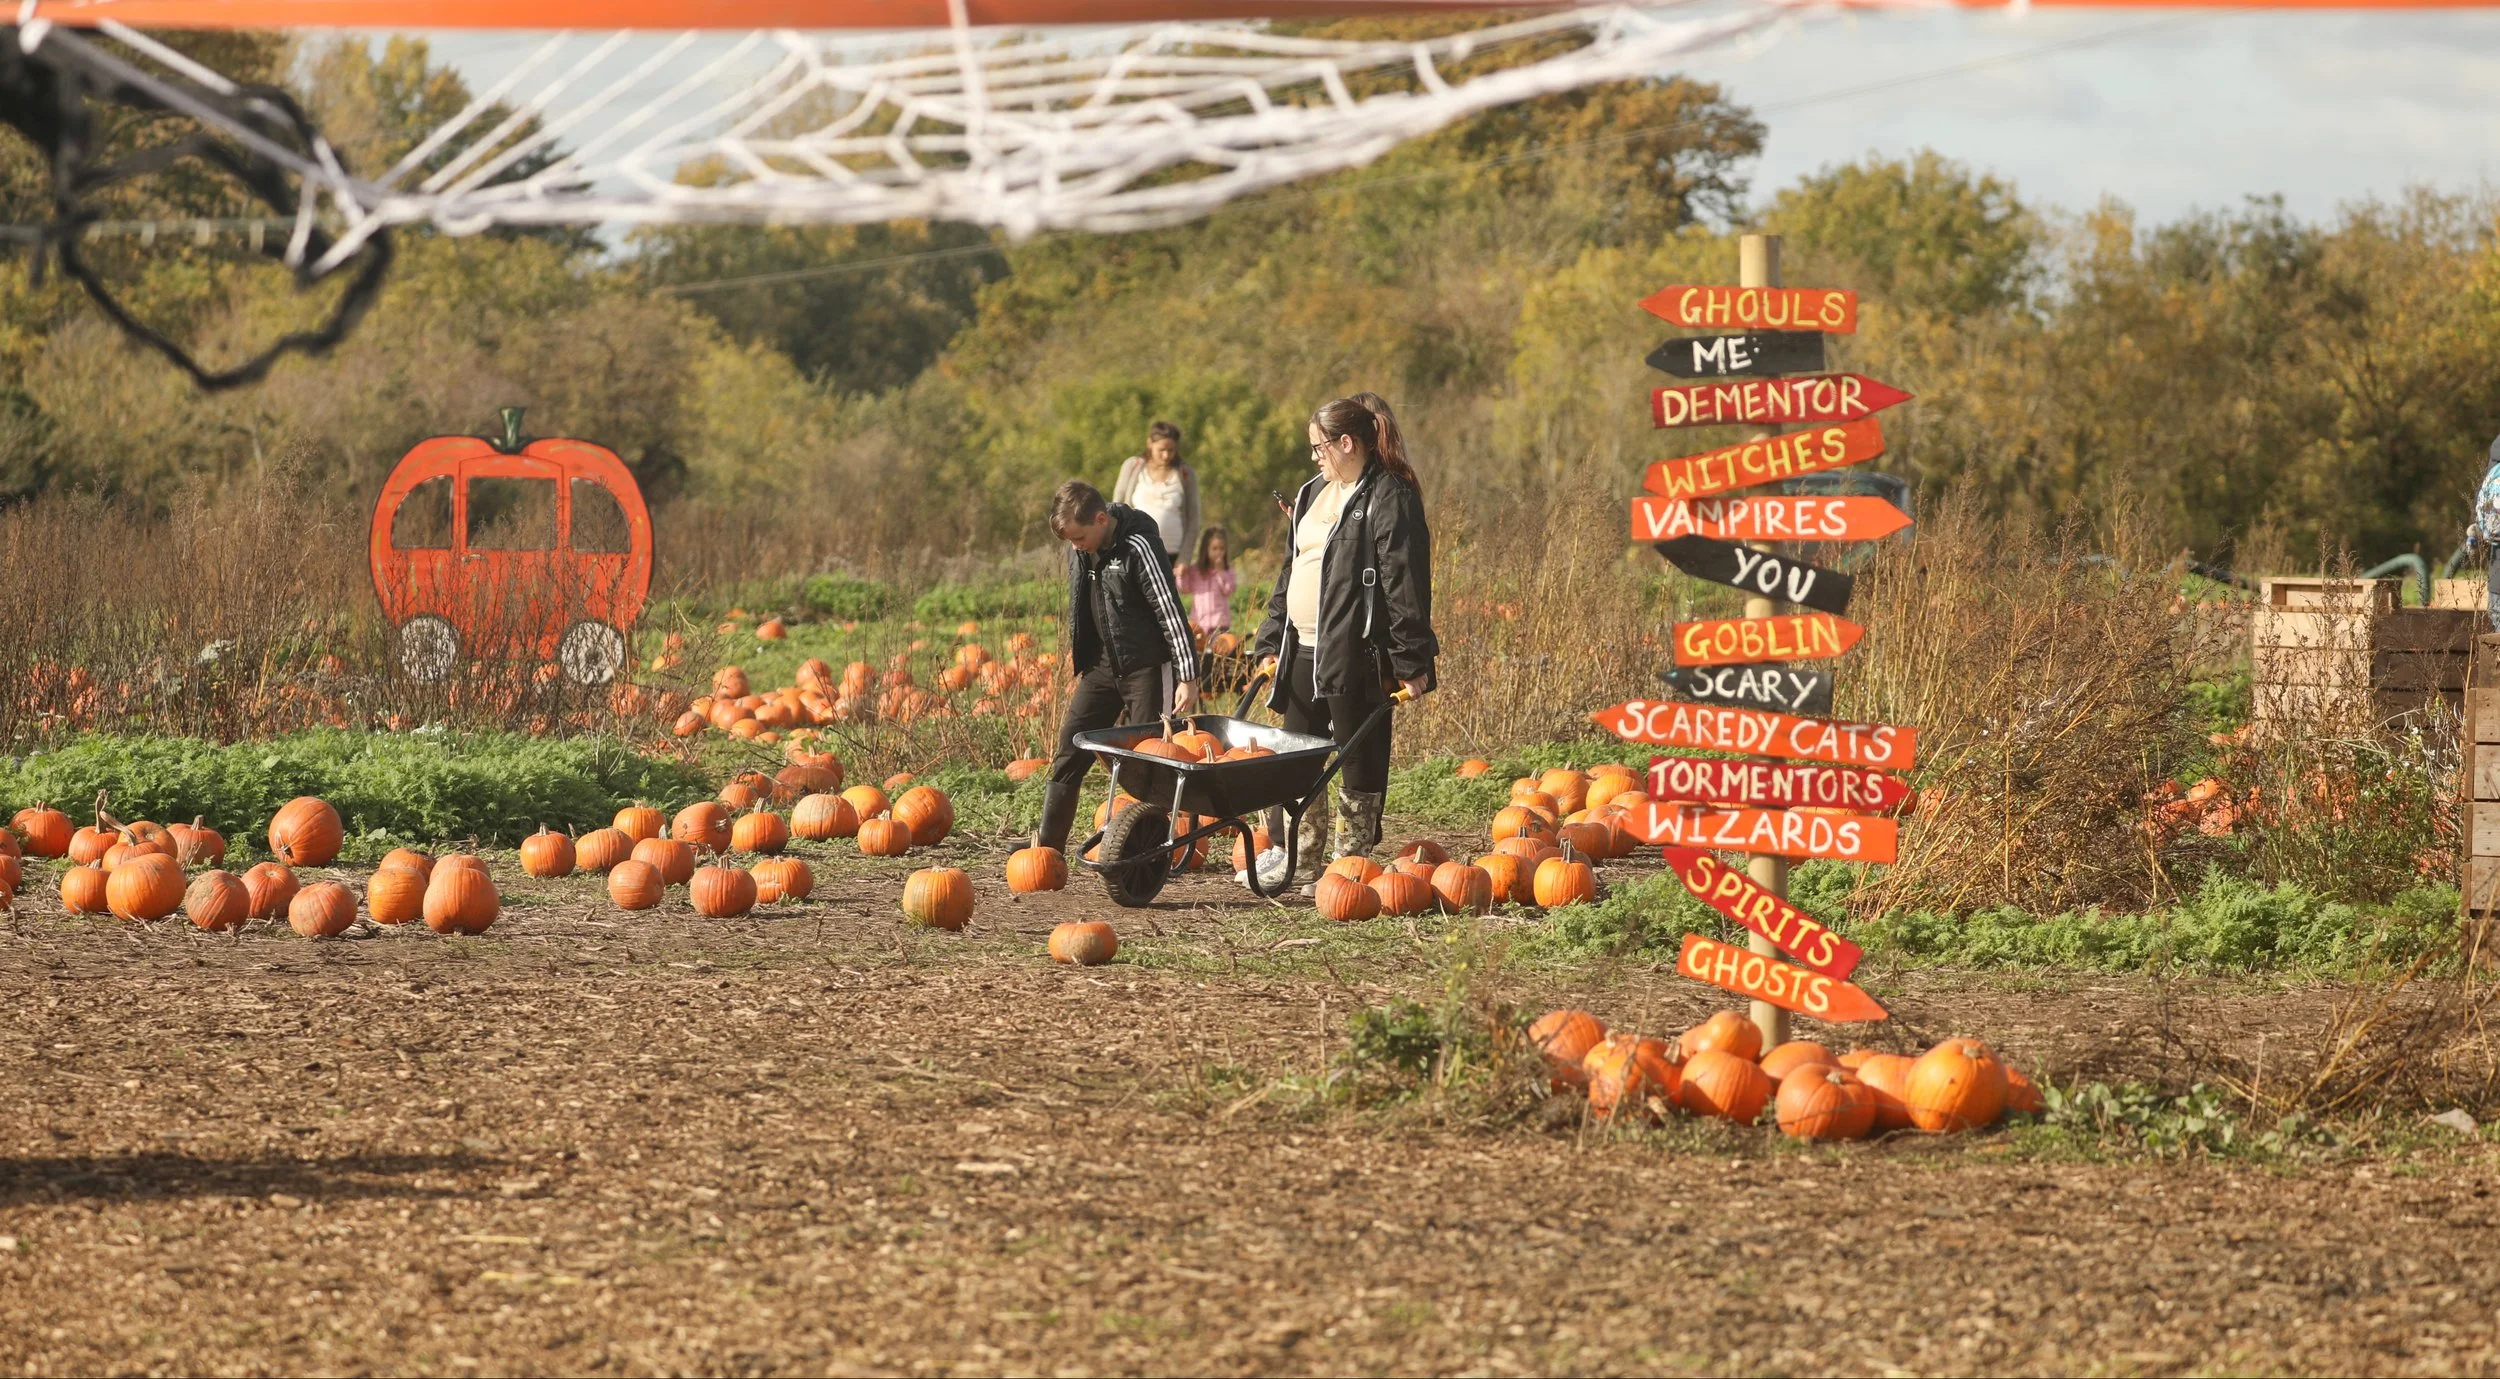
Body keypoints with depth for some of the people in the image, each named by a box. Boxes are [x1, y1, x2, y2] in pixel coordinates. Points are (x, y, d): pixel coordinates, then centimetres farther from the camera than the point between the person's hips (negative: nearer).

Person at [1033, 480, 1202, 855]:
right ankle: (1048, 844, 8)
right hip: (1103, 664, 7)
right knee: (1071, 747, 4)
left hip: (1146, 666, -7)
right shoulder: (1080, 549, 1)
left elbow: (1170, 610, -21)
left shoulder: (1139, 548, -21)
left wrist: (1187, 676, -22)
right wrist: (1077, 652, 22)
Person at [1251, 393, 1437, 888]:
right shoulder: (1314, 493, 17)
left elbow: (1406, 584, -14)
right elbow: (1290, 572, 23)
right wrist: (1272, 642, 18)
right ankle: (1302, 865, 18)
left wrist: (1411, 661, -18)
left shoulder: (1390, 498, -10)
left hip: (1356, 653, -9)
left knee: (1359, 760, 1)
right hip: (1304, 651, 9)